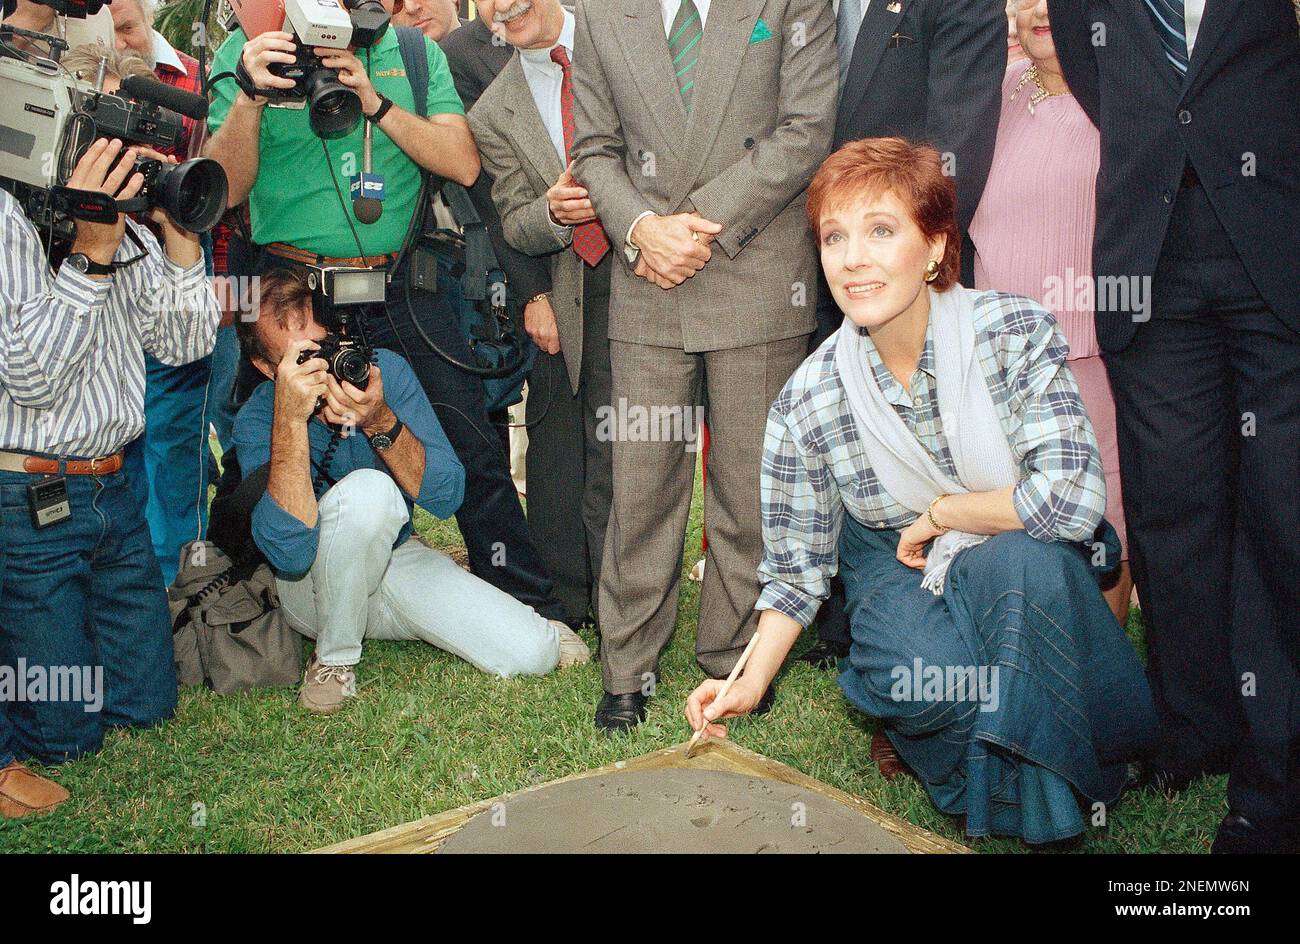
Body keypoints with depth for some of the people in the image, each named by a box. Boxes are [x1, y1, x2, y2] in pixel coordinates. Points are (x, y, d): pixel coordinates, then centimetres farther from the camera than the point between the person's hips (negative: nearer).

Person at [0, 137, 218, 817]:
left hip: (111, 492, 7)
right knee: (62, 730, 1)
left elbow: (184, 343, 6)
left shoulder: (128, 226, 8)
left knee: (148, 704, 15)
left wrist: (178, 230, -4)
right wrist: (88, 251, -25)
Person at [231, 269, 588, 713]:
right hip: (314, 588, -2)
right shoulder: (257, 419, -21)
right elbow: (289, 553, -36)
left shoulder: (383, 369, -14)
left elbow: (447, 496, -18)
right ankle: (334, 657, -13)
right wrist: (291, 417, -42)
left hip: (395, 557, 2)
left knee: (533, 653, -19)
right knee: (368, 490, -35)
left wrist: (380, 422, -35)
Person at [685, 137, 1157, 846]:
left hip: (1027, 571, 0)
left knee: (1023, 562, -35)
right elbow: (797, 569, -2)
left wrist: (937, 514, -17)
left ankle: (1032, 778, -13)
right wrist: (751, 683, -12)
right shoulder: (805, 407, -14)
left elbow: (1073, 498, -25)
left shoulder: (1016, 331, -17)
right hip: (899, 579, 0)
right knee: (923, 678, -33)